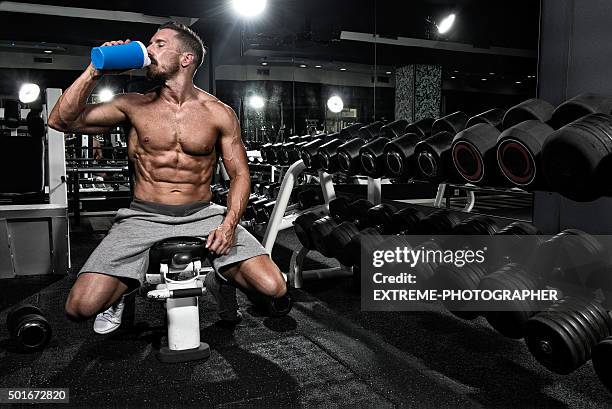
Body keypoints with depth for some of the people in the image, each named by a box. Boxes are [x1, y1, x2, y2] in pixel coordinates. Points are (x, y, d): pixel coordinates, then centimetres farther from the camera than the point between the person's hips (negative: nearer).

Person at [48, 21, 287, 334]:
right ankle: (122, 289, 18)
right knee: (81, 306, -19)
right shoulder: (134, 106, 5)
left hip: (203, 214, 0)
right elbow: (61, 121, 1)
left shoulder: (219, 113, 2)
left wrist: (229, 224, -13)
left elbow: (239, 173, 3)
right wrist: (95, 71, -7)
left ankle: (220, 280, 17)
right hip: (144, 216, 1)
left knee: (273, 288, -16)